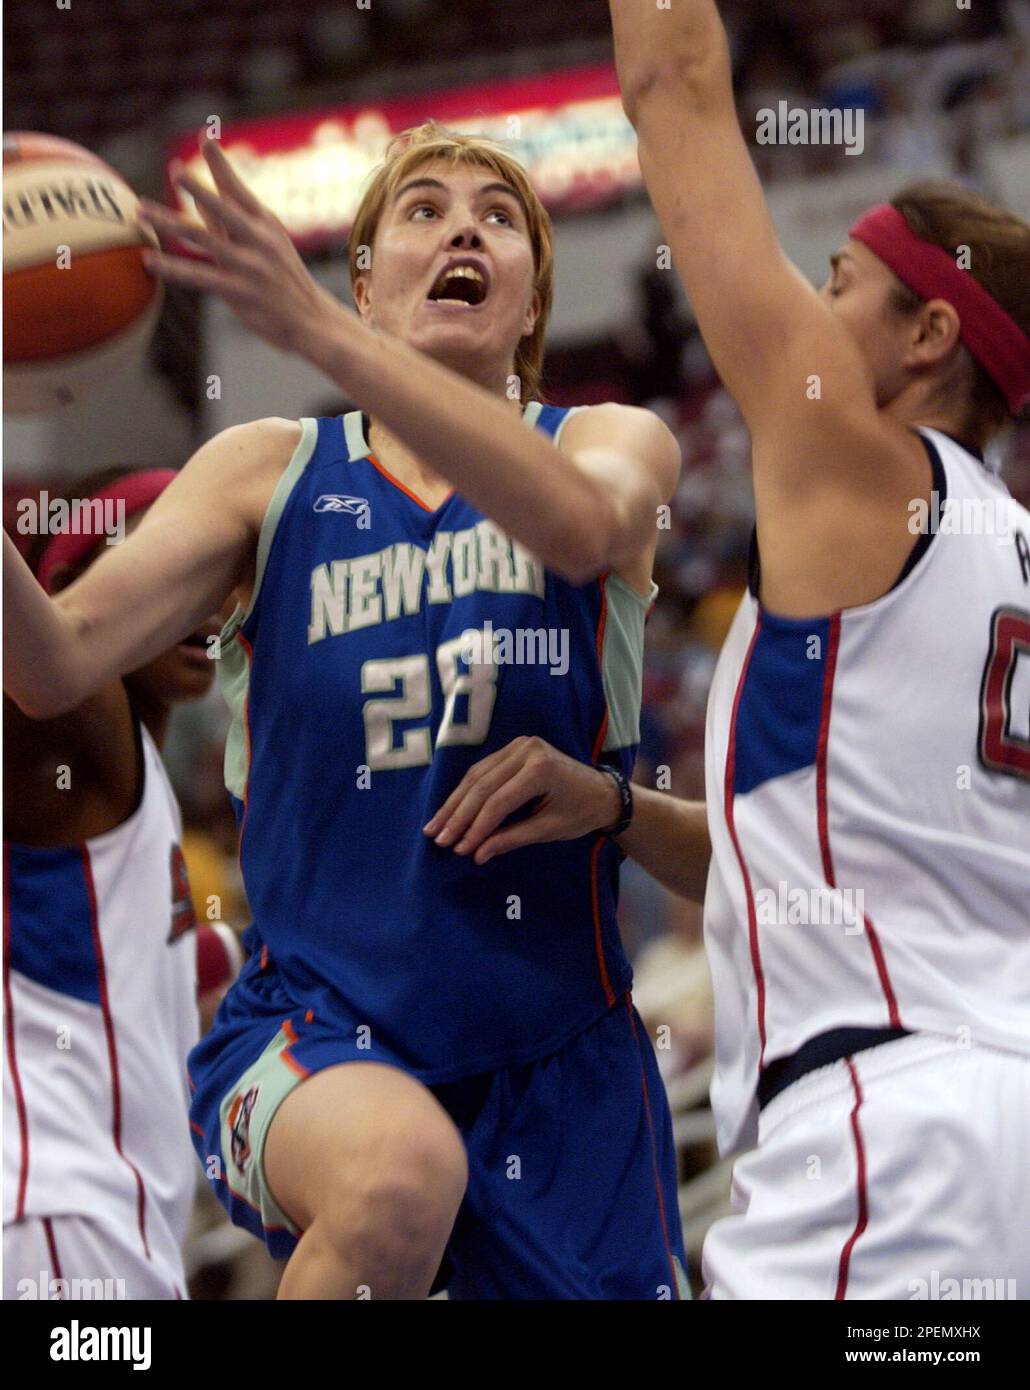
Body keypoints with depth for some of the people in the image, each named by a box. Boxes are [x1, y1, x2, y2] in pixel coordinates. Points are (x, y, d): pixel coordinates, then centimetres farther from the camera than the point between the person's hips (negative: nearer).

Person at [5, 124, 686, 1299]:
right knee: (398, 1167, -35)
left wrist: (311, 327, -34)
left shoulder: (613, 445, 3)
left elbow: (581, 525, -23)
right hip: (310, 1030, -2)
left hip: (555, 1061, 2)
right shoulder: (264, 474, 5)